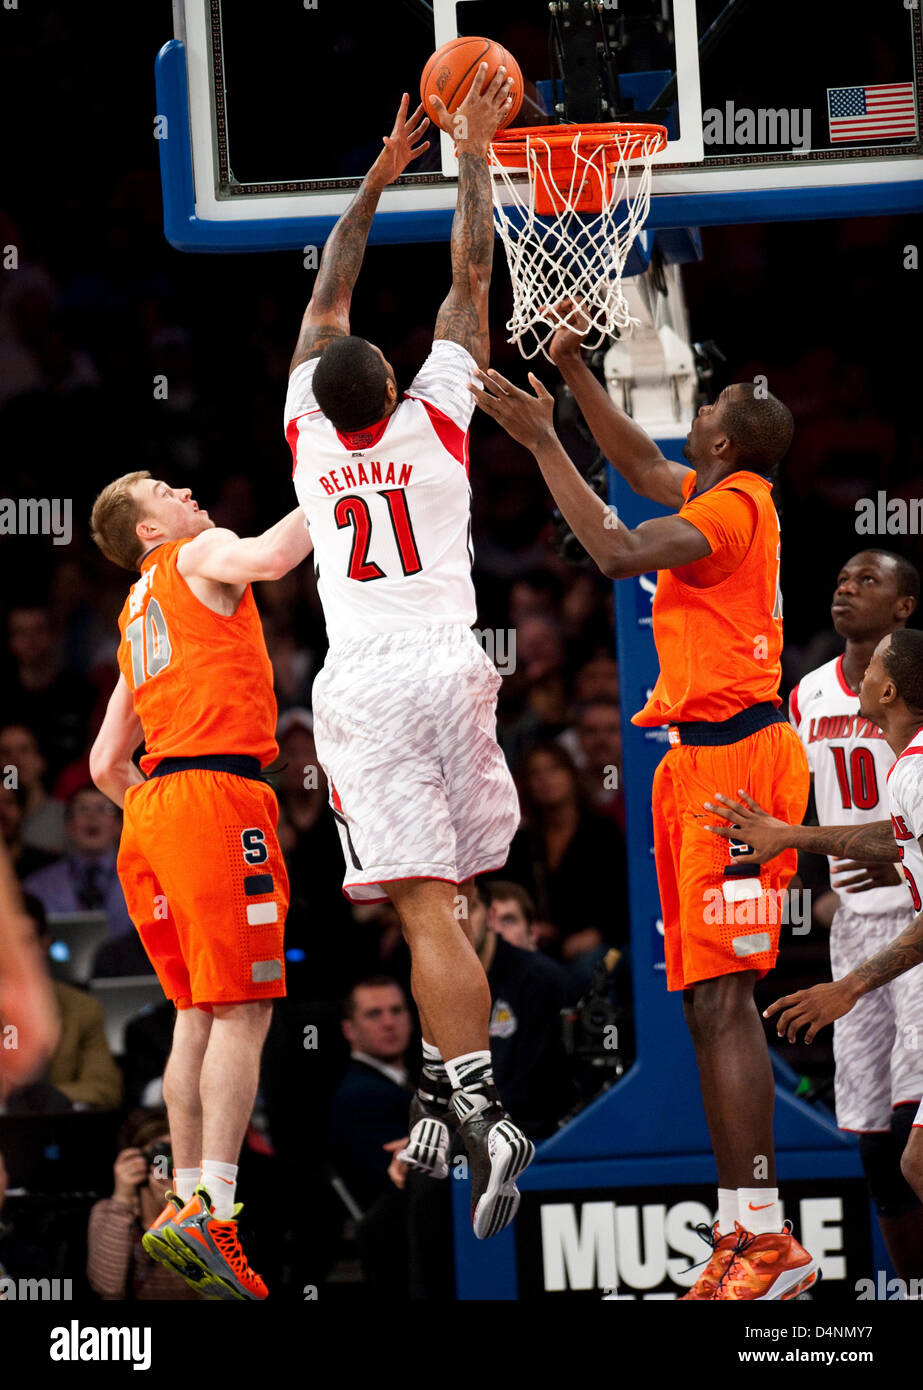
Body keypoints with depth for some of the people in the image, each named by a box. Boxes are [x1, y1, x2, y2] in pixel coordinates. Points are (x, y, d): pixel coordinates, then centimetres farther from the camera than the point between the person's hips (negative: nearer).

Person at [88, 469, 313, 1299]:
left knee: (197, 1012, 11)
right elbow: (269, 558, -20)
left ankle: (189, 1200, 5)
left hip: (152, 806, 8)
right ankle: (211, 1209, -22)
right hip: (218, 793, -8)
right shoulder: (201, 556, 5)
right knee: (242, 1011, -12)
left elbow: (106, 766, 27)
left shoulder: (136, 620, 27)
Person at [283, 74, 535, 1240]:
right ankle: (444, 1097, 15)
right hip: (449, 669, 1)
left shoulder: (310, 437, 6)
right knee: (443, 894, 15)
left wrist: (378, 179, 26)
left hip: (361, 686, -1)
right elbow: (470, 281, 10)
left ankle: (479, 1111, -25)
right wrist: (471, 158, 18)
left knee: (428, 906, -12)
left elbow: (327, 299, 19)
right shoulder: (433, 421, 3)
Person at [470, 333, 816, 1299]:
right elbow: (643, 468, 35)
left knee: (720, 997, -16)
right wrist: (574, 375, 31)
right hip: (700, 761, 10)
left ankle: (765, 1241, -21)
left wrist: (542, 441, -18)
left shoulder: (733, 507, -13)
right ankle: (743, 1235, 10)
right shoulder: (727, 497, 16)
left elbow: (618, 552, -25)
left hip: (732, 758, -10)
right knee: (705, 998, 9)